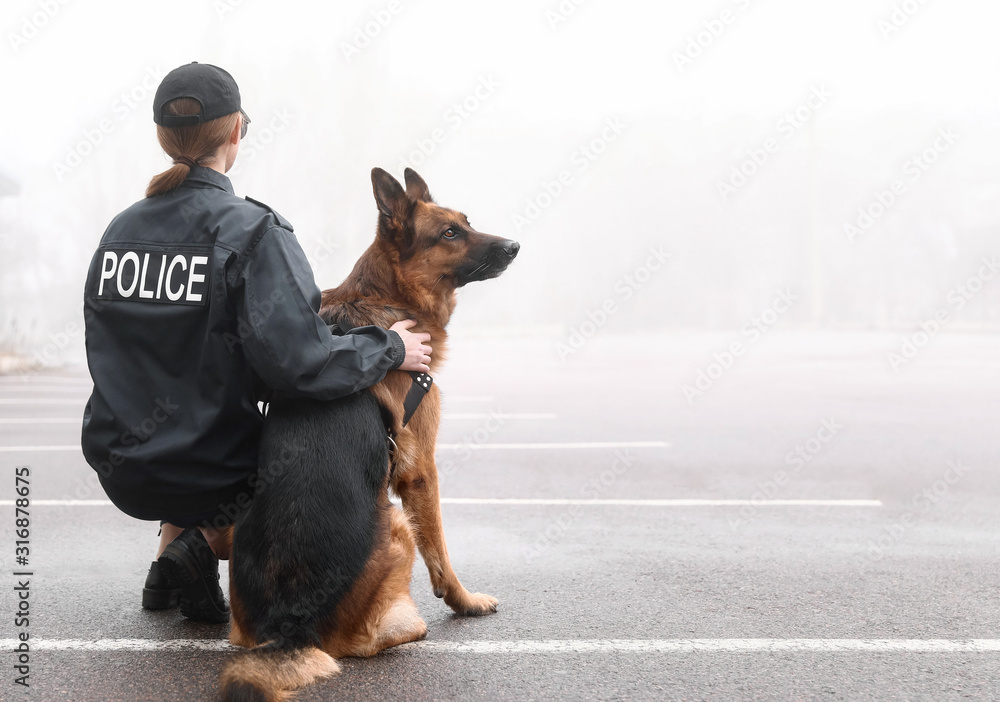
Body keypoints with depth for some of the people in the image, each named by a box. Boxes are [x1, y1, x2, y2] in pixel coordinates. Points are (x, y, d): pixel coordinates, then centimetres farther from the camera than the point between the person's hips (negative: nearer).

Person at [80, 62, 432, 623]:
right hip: (206, 473, -6)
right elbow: (301, 361, -26)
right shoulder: (251, 230, -16)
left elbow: (128, 359, 12)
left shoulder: (121, 229, 2)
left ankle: (170, 551, 22)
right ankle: (206, 543, 1)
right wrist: (390, 347, -10)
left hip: (121, 471, 7)